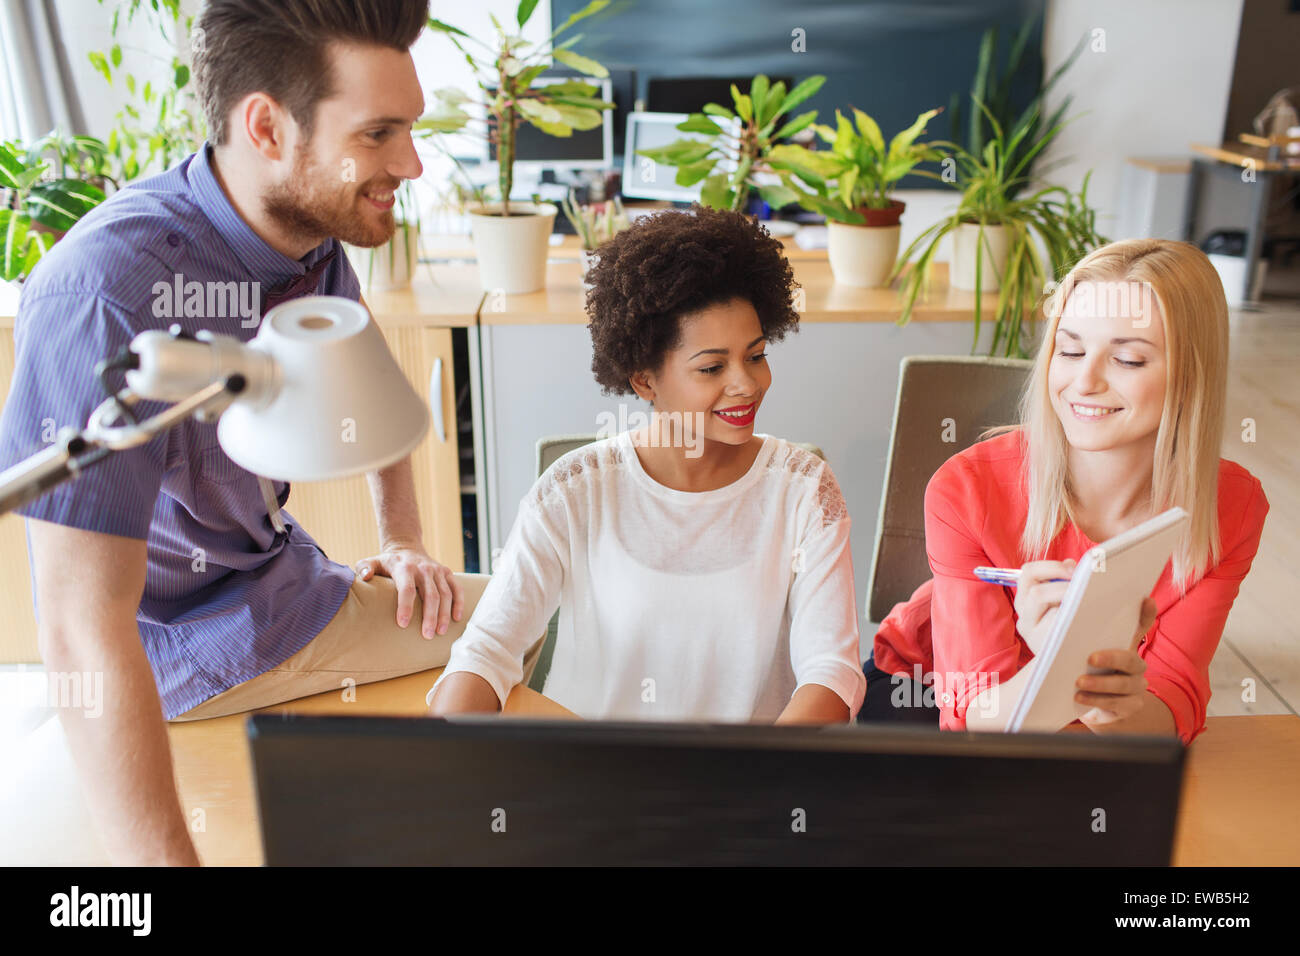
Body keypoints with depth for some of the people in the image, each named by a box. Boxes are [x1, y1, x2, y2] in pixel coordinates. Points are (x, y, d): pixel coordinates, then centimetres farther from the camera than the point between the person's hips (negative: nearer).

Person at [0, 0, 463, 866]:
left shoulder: (317, 237, -9)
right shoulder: (109, 290, -34)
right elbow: (81, 635, -37)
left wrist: (402, 539, 3)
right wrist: (169, 858, -35)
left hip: (291, 592, 7)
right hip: (179, 656, -7)